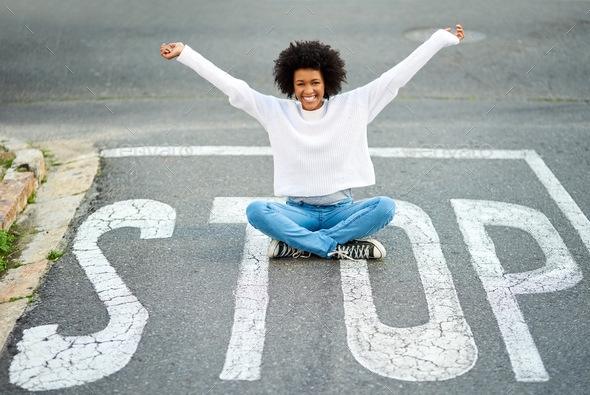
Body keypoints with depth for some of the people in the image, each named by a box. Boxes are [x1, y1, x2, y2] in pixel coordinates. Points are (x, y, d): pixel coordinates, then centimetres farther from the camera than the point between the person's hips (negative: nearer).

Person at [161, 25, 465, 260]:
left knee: (385, 206, -29)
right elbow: (232, 86, -2)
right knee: (256, 211, -29)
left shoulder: (353, 106, -1)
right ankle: (339, 246, -26)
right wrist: (185, 53, -6)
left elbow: (398, 75, -2)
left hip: (342, 210, 1)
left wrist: (442, 39, -4)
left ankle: (295, 244, -24)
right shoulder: (277, 112, 0)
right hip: (298, 211, 0)